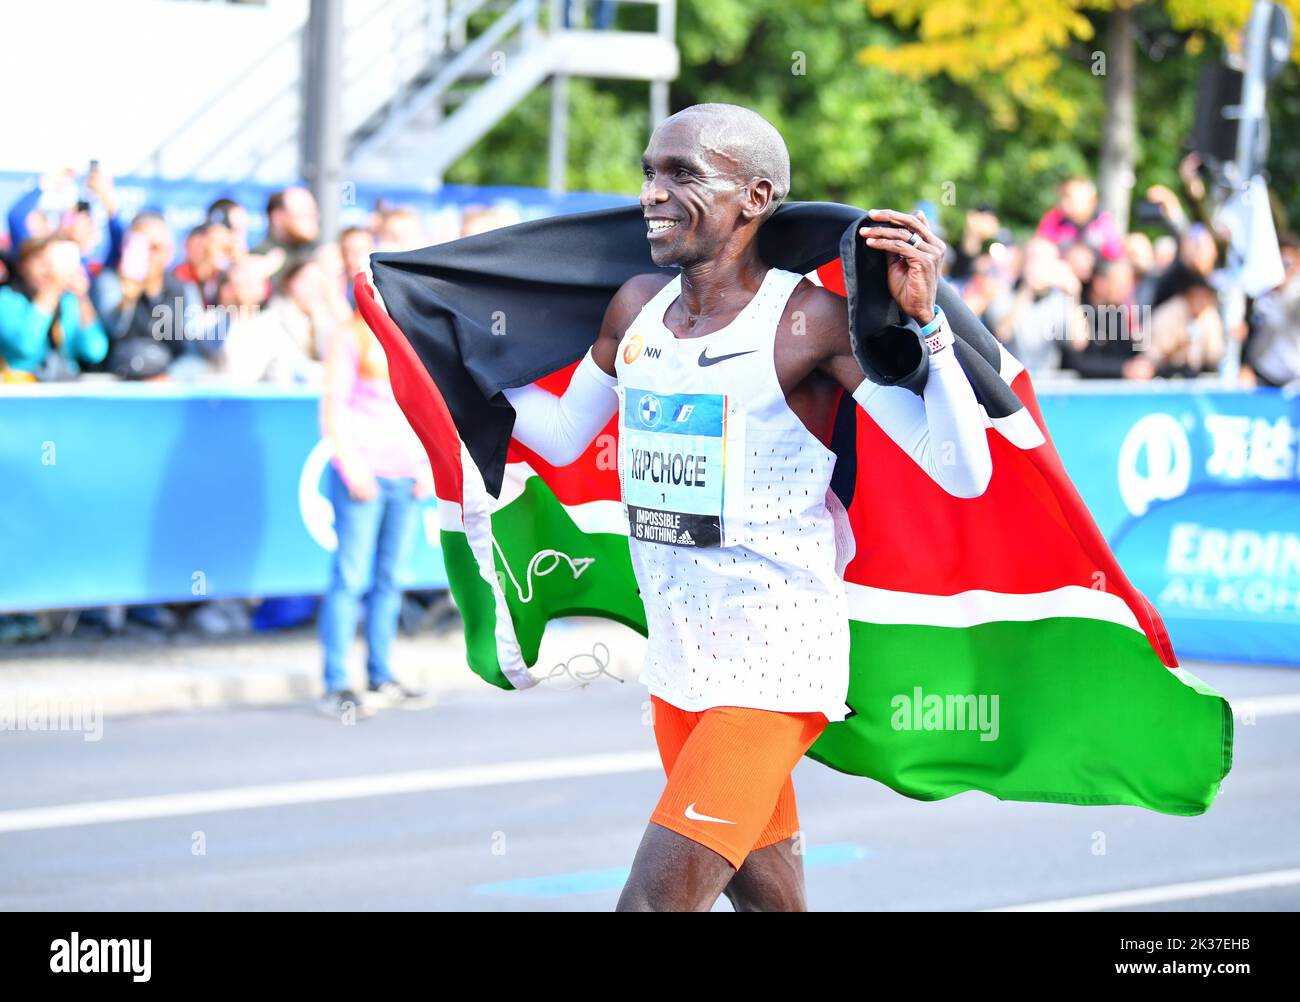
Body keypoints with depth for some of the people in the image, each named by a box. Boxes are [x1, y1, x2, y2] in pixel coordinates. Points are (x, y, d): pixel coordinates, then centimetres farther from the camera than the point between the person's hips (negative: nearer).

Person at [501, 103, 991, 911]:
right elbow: (562, 435, 21)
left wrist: (925, 320, -28)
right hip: (678, 658, 7)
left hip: (774, 668, -7)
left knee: (656, 902, -16)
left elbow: (964, 472, -19)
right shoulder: (638, 307, 5)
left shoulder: (810, 321, -15)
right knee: (765, 897, 20)